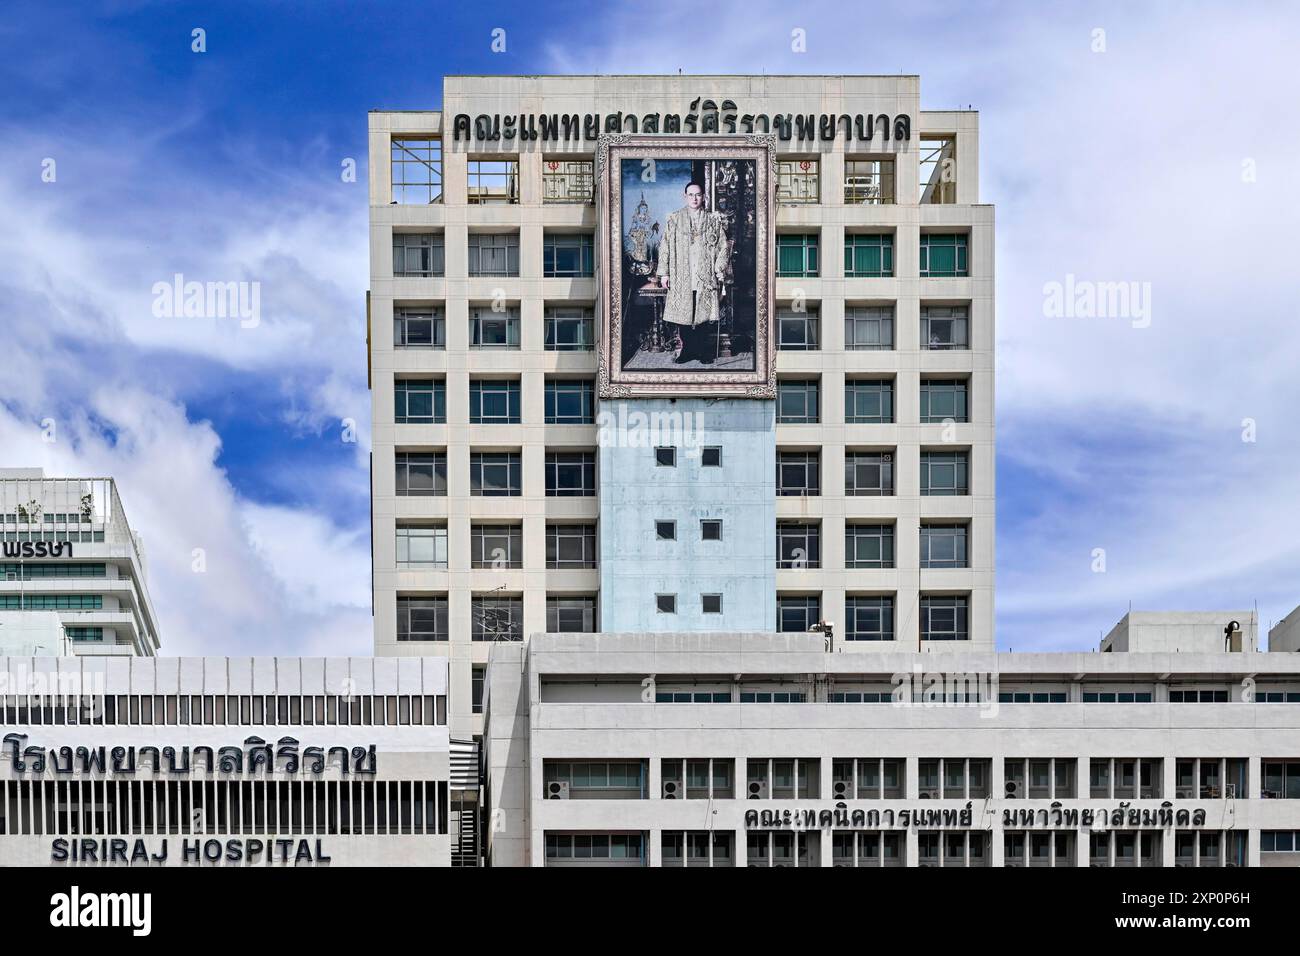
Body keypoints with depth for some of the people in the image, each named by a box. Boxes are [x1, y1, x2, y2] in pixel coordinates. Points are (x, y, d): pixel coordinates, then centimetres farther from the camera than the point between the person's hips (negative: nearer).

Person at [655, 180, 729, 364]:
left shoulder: (714, 220, 9)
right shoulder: (674, 220, 7)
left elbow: (723, 247, 7)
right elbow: (665, 247, 5)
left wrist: (719, 271, -3)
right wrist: (664, 273, -2)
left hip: (706, 278, 0)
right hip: (682, 278, 0)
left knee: (706, 315, -2)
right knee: (683, 315, -1)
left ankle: (706, 352, 5)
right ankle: (687, 350, 7)